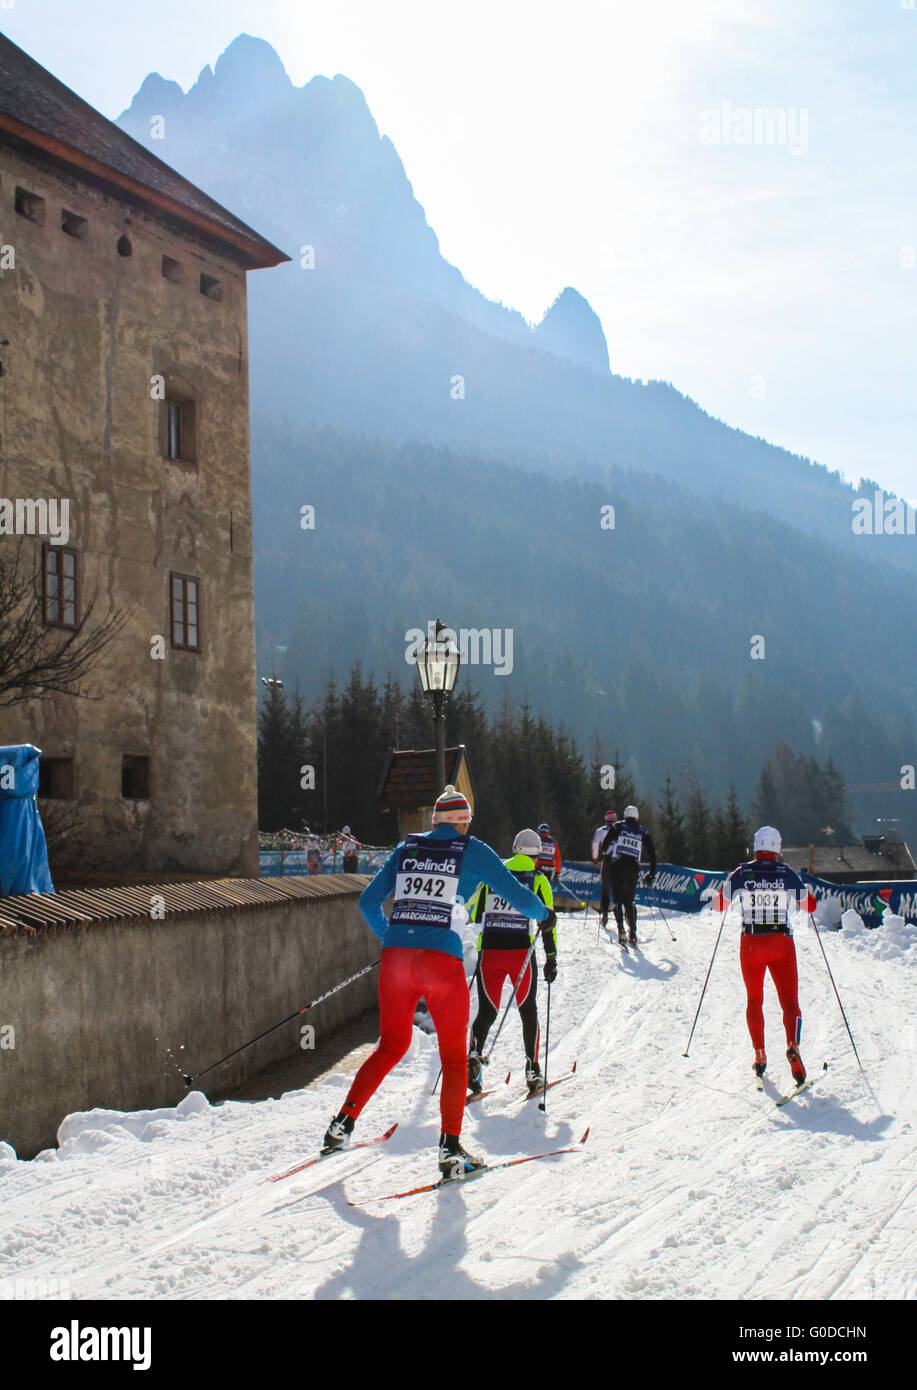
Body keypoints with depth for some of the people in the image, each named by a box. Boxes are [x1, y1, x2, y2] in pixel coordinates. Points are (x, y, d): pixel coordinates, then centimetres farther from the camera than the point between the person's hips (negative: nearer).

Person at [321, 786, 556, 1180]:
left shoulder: (406, 848, 15)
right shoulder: (473, 851, 4)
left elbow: (368, 902, 18)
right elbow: (516, 895, 5)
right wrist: (543, 913, 26)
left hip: (395, 956, 4)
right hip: (442, 960, -4)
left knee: (391, 1046, 20)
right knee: (454, 1055, 9)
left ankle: (343, 1122, 14)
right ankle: (450, 1148, 2)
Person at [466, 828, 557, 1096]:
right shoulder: (539, 880, 4)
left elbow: (472, 913, 14)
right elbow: (548, 922, 0)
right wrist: (551, 958, 6)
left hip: (488, 951, 2)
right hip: (521, 953, -2)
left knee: (487, 1011, 8)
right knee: (528, 1011, 14)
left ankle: (474, 1054, -18)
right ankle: (532, 1070, 11)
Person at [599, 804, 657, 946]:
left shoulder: (617, 826, 6)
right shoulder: (643, 833, 12)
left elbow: (605, 843, -2)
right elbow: (652, 854, 11)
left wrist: (604, 854, 20)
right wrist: (651, 874, 16)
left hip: (617, 866, -2)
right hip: (634, 868, 2)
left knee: (618, 899, 0)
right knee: (629, 901, 12)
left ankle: (621, 929, -21)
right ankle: (633, 933, -1)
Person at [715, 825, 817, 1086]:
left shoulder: (741, 873, -3)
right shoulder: (787, 873, -4)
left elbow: (719, 904, 8)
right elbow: (810, 905, 4)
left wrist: (731, 885, 26)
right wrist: (802, 890, 24)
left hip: (751, 944, 1)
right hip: (782, 944, -1)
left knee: (754, 1001, 18)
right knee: (790, 1002, 0)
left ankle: (759, 1056, 14)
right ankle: (793, 1046, -26)